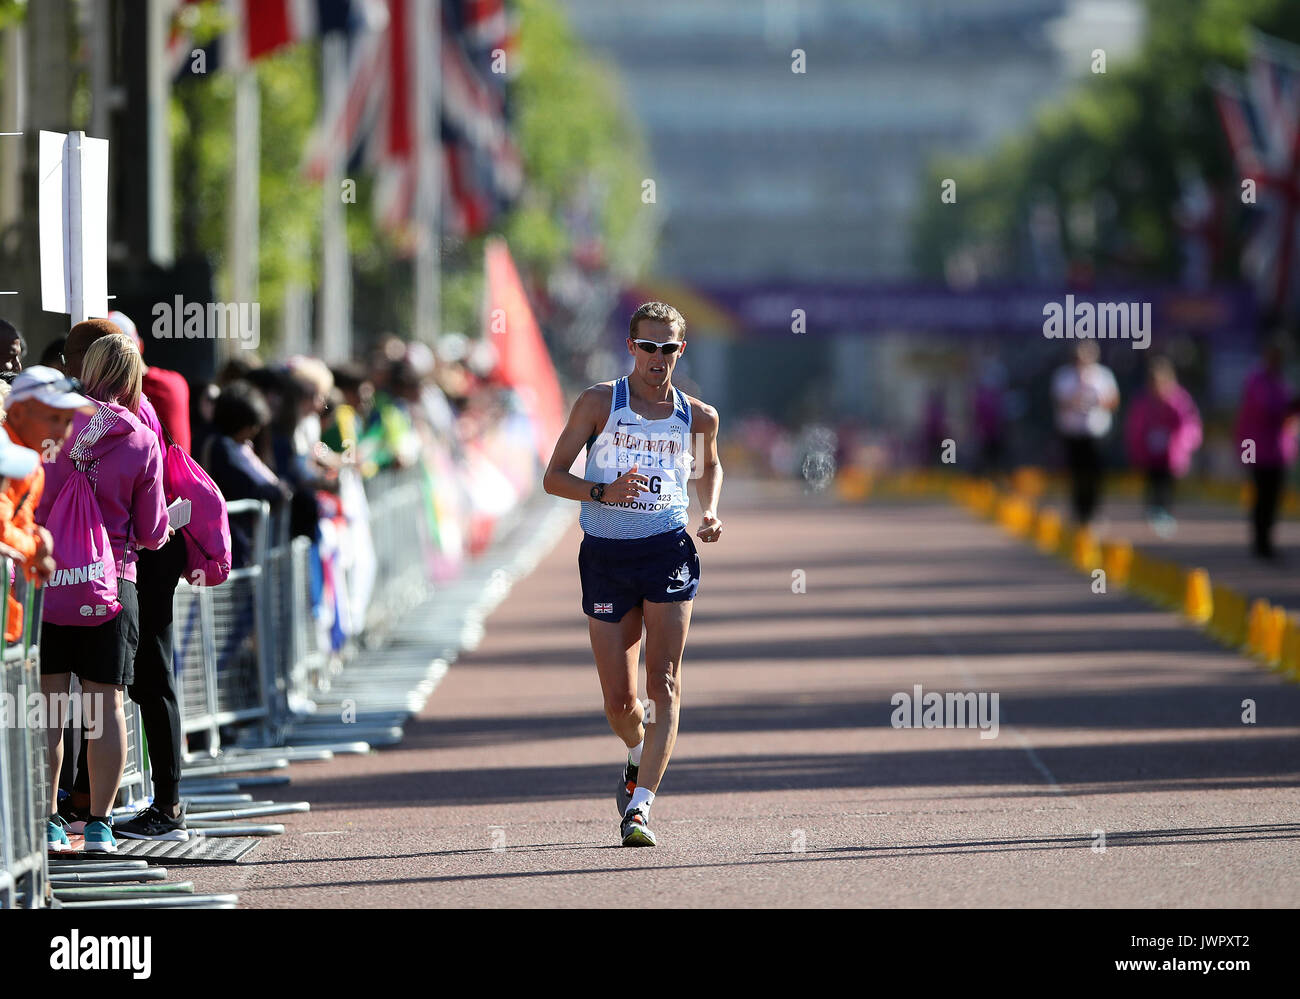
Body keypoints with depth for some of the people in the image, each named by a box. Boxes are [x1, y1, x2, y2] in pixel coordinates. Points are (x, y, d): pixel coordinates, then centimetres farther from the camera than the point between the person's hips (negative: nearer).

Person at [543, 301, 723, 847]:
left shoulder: (697, 416, 8)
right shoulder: (599, 403, 1)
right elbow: (553, 477, 1)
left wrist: (710, 514, 8)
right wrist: (603, 492, -18)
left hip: (668, 551, 0)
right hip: (605, 555, 0)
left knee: (663, 684, -14)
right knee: (619, 702, 2)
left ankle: (639, 806, -16)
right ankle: (640, 757, 36)